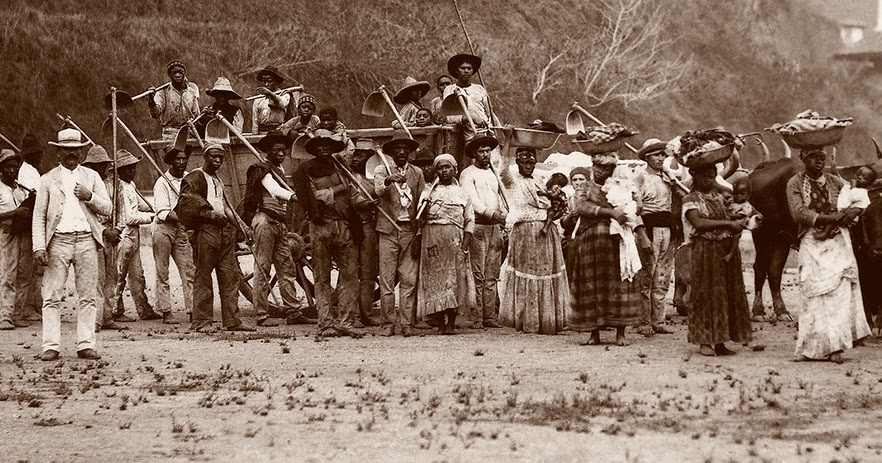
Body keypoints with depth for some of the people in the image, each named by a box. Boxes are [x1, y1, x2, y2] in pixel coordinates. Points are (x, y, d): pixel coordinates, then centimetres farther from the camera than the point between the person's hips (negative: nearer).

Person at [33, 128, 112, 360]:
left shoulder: (91, 177, 15)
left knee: (87, 296, 1)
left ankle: (85, 345, 5)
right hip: (58, 240, -2)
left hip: (86, 239, 2)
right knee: (52, 297, -5)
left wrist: (89, 196, -9)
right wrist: (39, 246, -6)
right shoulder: (48, 180, 10)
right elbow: (39, 215, 5)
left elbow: (107, 208, 10)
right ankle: (51, 346, -3)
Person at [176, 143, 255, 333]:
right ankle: (201, 321, -4)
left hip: (225, 230, 8)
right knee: (203, 277, -6)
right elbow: (186, 202, -13)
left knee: (230, 275, 4)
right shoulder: (196, 177, -1)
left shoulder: (218, 180, 26)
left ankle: (232, 320, 5)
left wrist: (242, 227, 25)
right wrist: (210, 213, -19)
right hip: (206, 230, -8)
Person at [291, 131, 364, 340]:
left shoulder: (340, 168, 19)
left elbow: (350, 197, 14)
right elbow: (306, 200, -6)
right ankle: (325, 323, -2)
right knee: (322, 277, -2)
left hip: (344, 226, 4)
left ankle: (344, 321, 0)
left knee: (350, 274, -3)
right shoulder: (305, 169, 7)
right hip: (321, 226, -3)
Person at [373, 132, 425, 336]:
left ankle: (406, 323, 0)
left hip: (410, 230, 1)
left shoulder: (417, 173, 13)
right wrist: (388, 180, -38)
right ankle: (389, 323, 3)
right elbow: (379, 190, -15)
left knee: (409, 279, -3)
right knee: (387, 279, -3)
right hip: (388, 230, -1)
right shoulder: (381, 170, 6)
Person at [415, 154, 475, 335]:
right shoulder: (428, 192, 14)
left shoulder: (462, 194, 12)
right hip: (431, 238, 1)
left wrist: (465, 245, -5)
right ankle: (440, 324, -1)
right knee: (434, 279, -4)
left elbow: (470, 221, 7)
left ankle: (451, 323, 0)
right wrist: (418, 243, 0)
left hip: (454, 240, 0)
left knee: (454, 278, -4)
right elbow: (420, 220, 11)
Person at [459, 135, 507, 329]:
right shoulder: (467, 174, 0)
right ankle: (476, 318, -9)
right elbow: (473, 201, -12)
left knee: (492, 275, 3)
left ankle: (491, 316, 4)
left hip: (495, 226, 6)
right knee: (478, 275, -9)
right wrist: (492, 214, -24)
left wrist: (506, 219, 6)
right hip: (478, 226, -6)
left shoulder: (493, 173, 21)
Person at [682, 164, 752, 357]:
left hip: (726, 249, 6)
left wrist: (737, 225, 0)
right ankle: (705, 341, 2)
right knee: (707, 294, -5)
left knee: (728, 293, 4)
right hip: (705, 251, -6)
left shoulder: (718, 197, 15)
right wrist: (727, 223, -21)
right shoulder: (690, 200, -3)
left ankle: (719, 341, 10)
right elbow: (698, 223, -18)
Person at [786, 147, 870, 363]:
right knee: (817, 293, -9)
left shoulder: (835, 182, 12)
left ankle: (834, 347, -5)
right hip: (812, 243, -2)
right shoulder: (795, 183, 3)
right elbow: (798, 213, -10)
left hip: (837, 241, 2)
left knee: (840, 291, -8)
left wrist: (853, 211, -8)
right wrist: (829, 218, -16)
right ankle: (815, 346, -6)